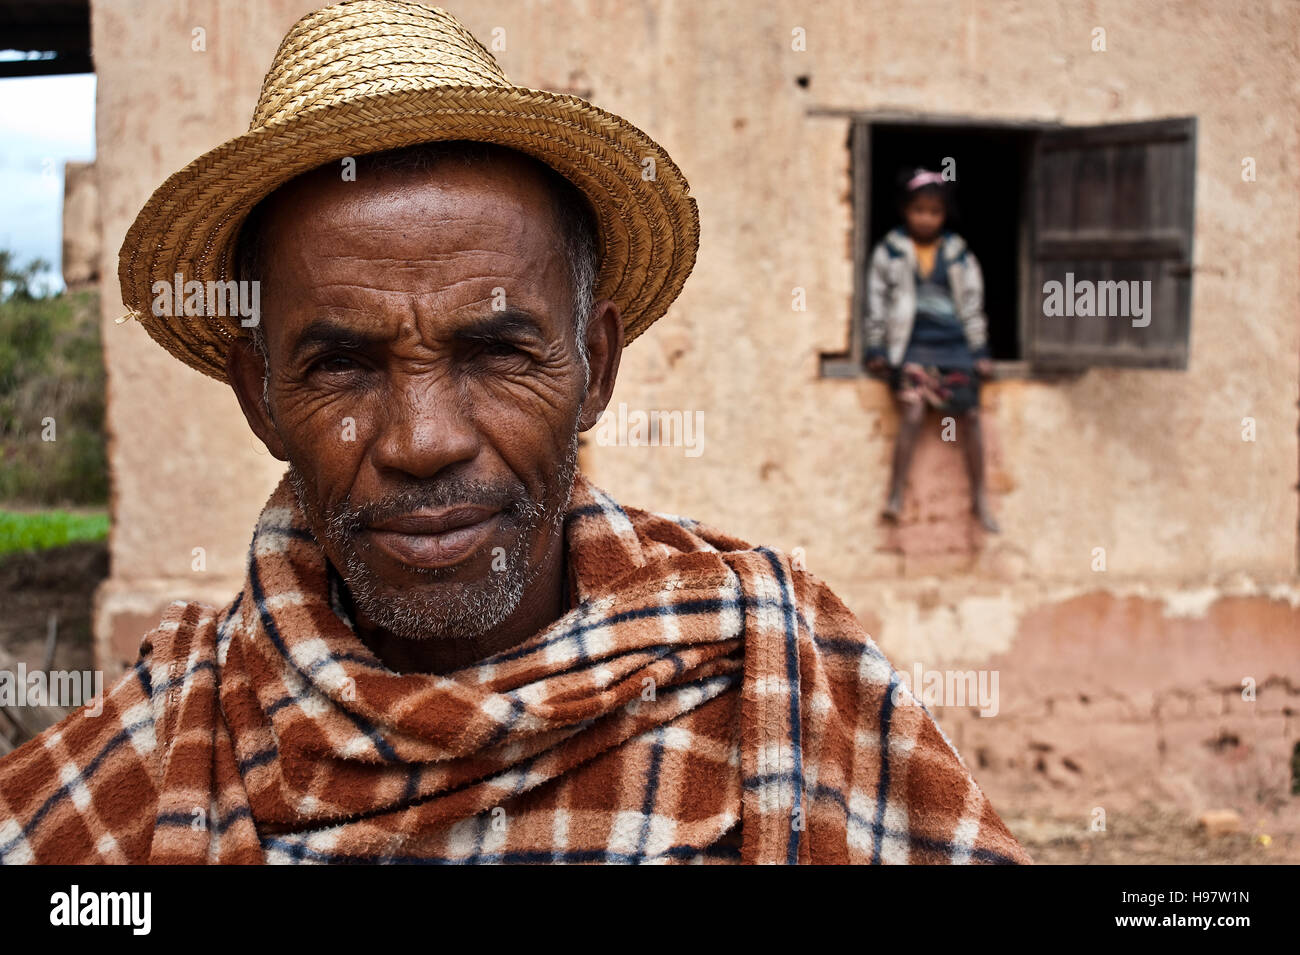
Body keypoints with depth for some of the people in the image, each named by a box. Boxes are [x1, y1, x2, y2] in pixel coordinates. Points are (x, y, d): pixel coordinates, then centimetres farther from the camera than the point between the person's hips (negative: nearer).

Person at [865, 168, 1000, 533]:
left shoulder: (958, 253, 11)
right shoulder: (890, 251, 7)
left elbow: (972, 301, 13)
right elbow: (877, 300, 9)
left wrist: (980, 350, 10)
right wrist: (876, 346, 4)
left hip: (954, 344, 2)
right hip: (911, 345, -2)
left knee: (969, 415, -5)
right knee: (912, 412, -21)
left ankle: (979, 496, 5)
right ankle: (895, 495, -20)